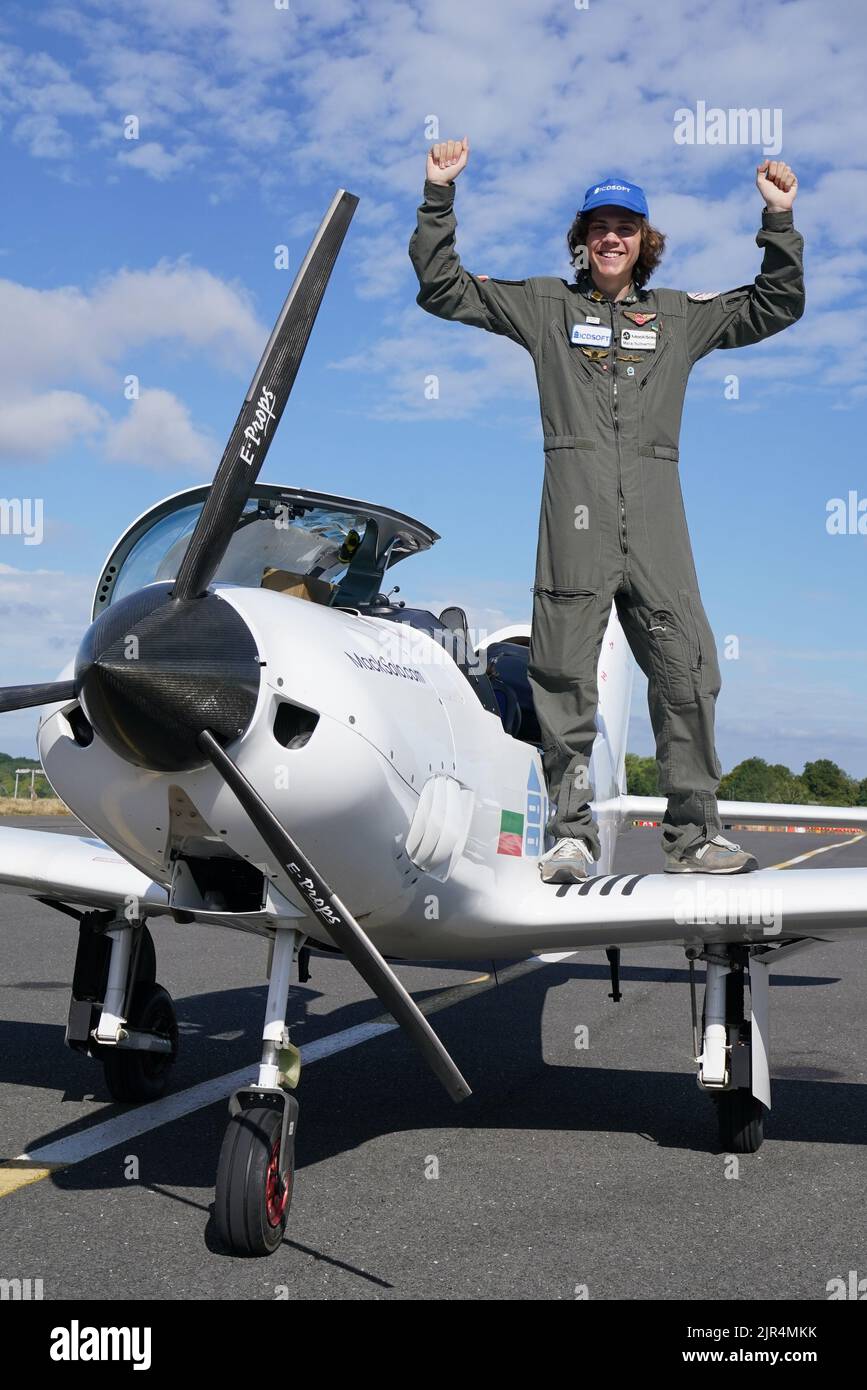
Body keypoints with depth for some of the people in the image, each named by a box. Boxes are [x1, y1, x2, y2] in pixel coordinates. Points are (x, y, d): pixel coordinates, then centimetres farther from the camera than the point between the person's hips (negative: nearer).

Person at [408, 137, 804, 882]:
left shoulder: (680, 315, 22)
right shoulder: (546, 304, 17)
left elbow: (778, 305, 25)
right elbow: (442, 288, 16)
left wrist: (779, 221, 16)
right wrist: (439, 195, 11)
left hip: (657, 511, 2)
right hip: (575, 508, -2)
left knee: (687, 673, -4)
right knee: (565, 675, -3)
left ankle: (694, 834, 4)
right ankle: (571, 834, 4)